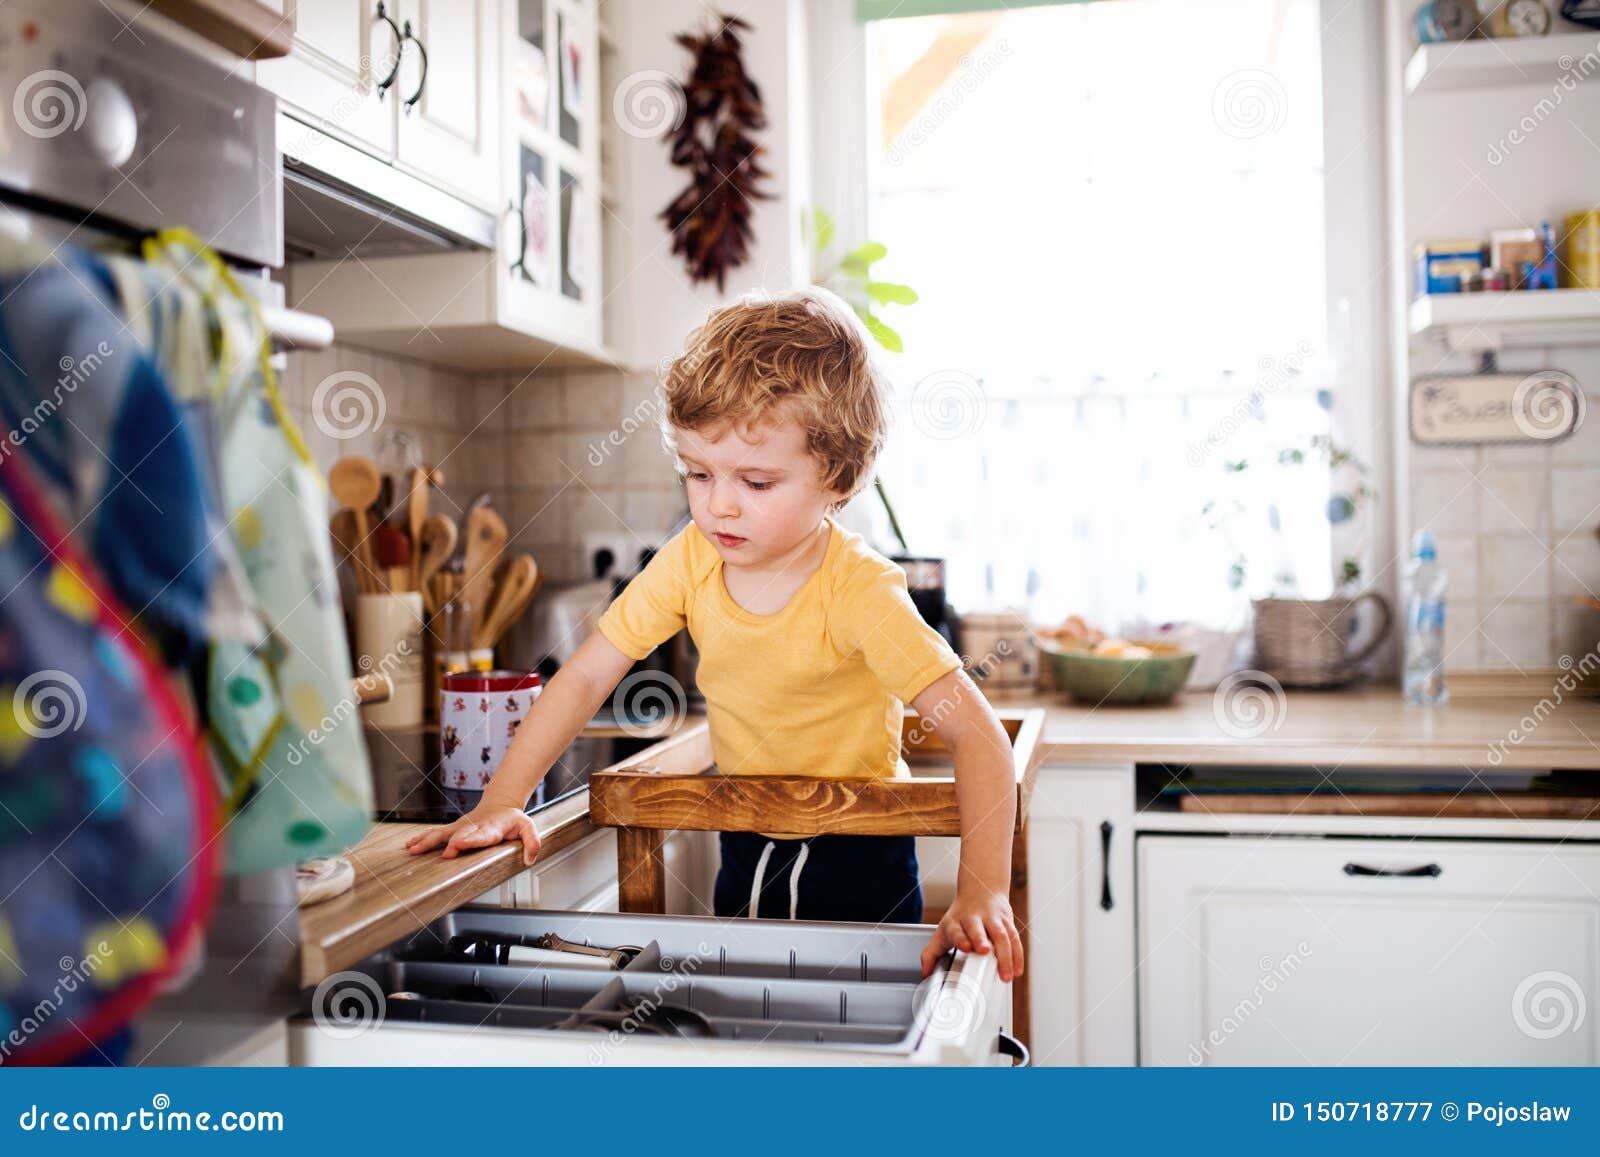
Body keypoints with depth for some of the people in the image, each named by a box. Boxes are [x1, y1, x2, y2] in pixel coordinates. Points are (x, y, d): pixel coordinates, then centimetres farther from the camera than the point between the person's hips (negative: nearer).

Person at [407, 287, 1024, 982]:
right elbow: (587, 676, -9)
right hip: (747, 850, 4)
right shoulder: (691, 560, -13)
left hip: (860, 855, -4)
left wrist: (983, 896, -42)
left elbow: (977, 735, -32)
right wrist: (501, 803, -18)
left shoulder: (858, 591, -27)